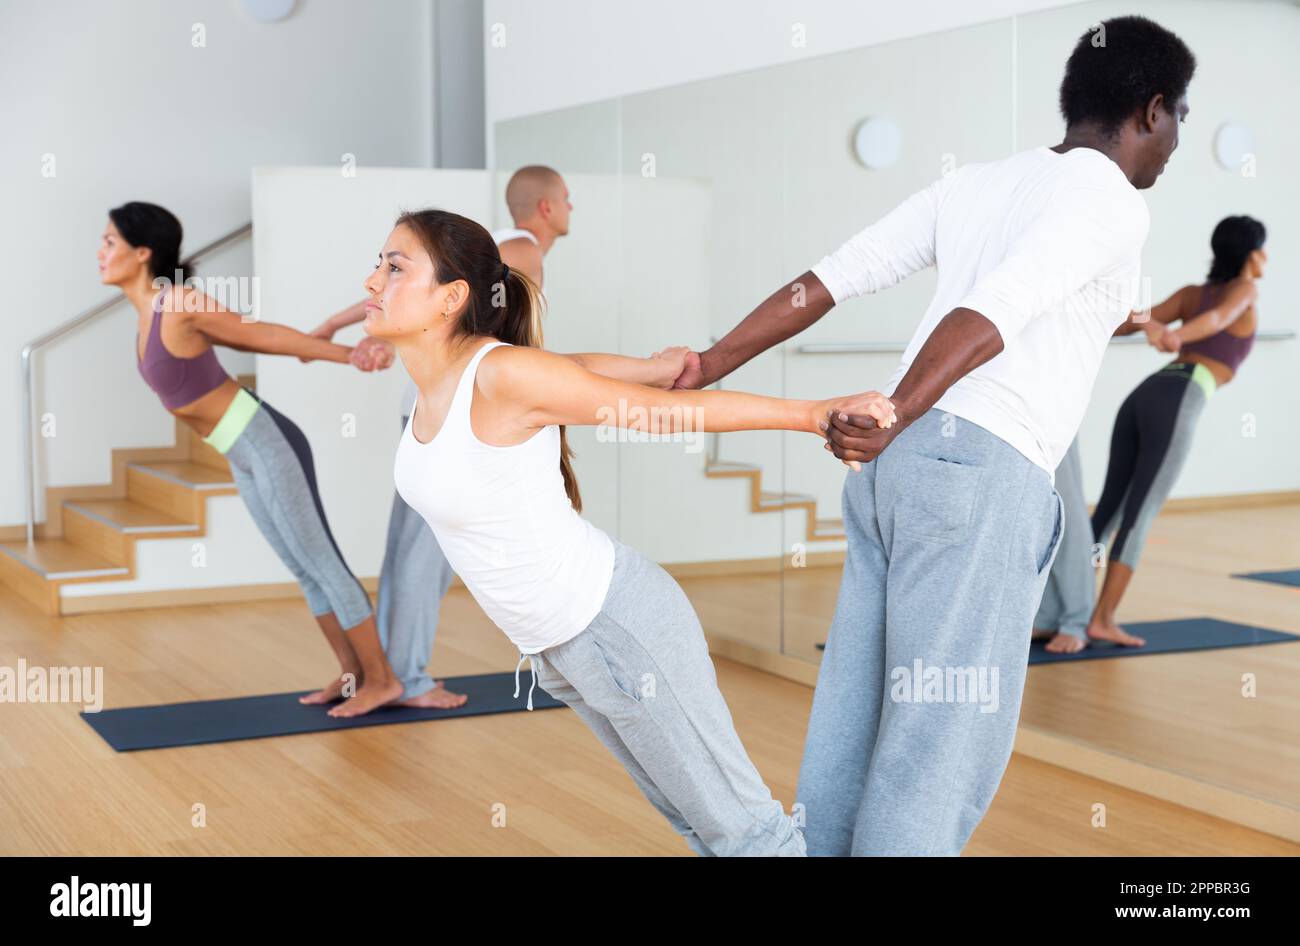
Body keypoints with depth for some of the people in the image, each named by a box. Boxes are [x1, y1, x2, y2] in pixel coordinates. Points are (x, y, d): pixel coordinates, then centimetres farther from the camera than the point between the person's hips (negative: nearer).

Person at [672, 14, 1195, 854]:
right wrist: (893, 422, -30)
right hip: (977, 476, -8)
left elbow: (832, 278, 13)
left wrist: (709, 367, 9)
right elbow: (993, 310, -20)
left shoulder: (970, 185, 20)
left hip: (900, 470, 8)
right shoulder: (1112, 202, -3)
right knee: (943, 747, -4)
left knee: (858, 717, 11)